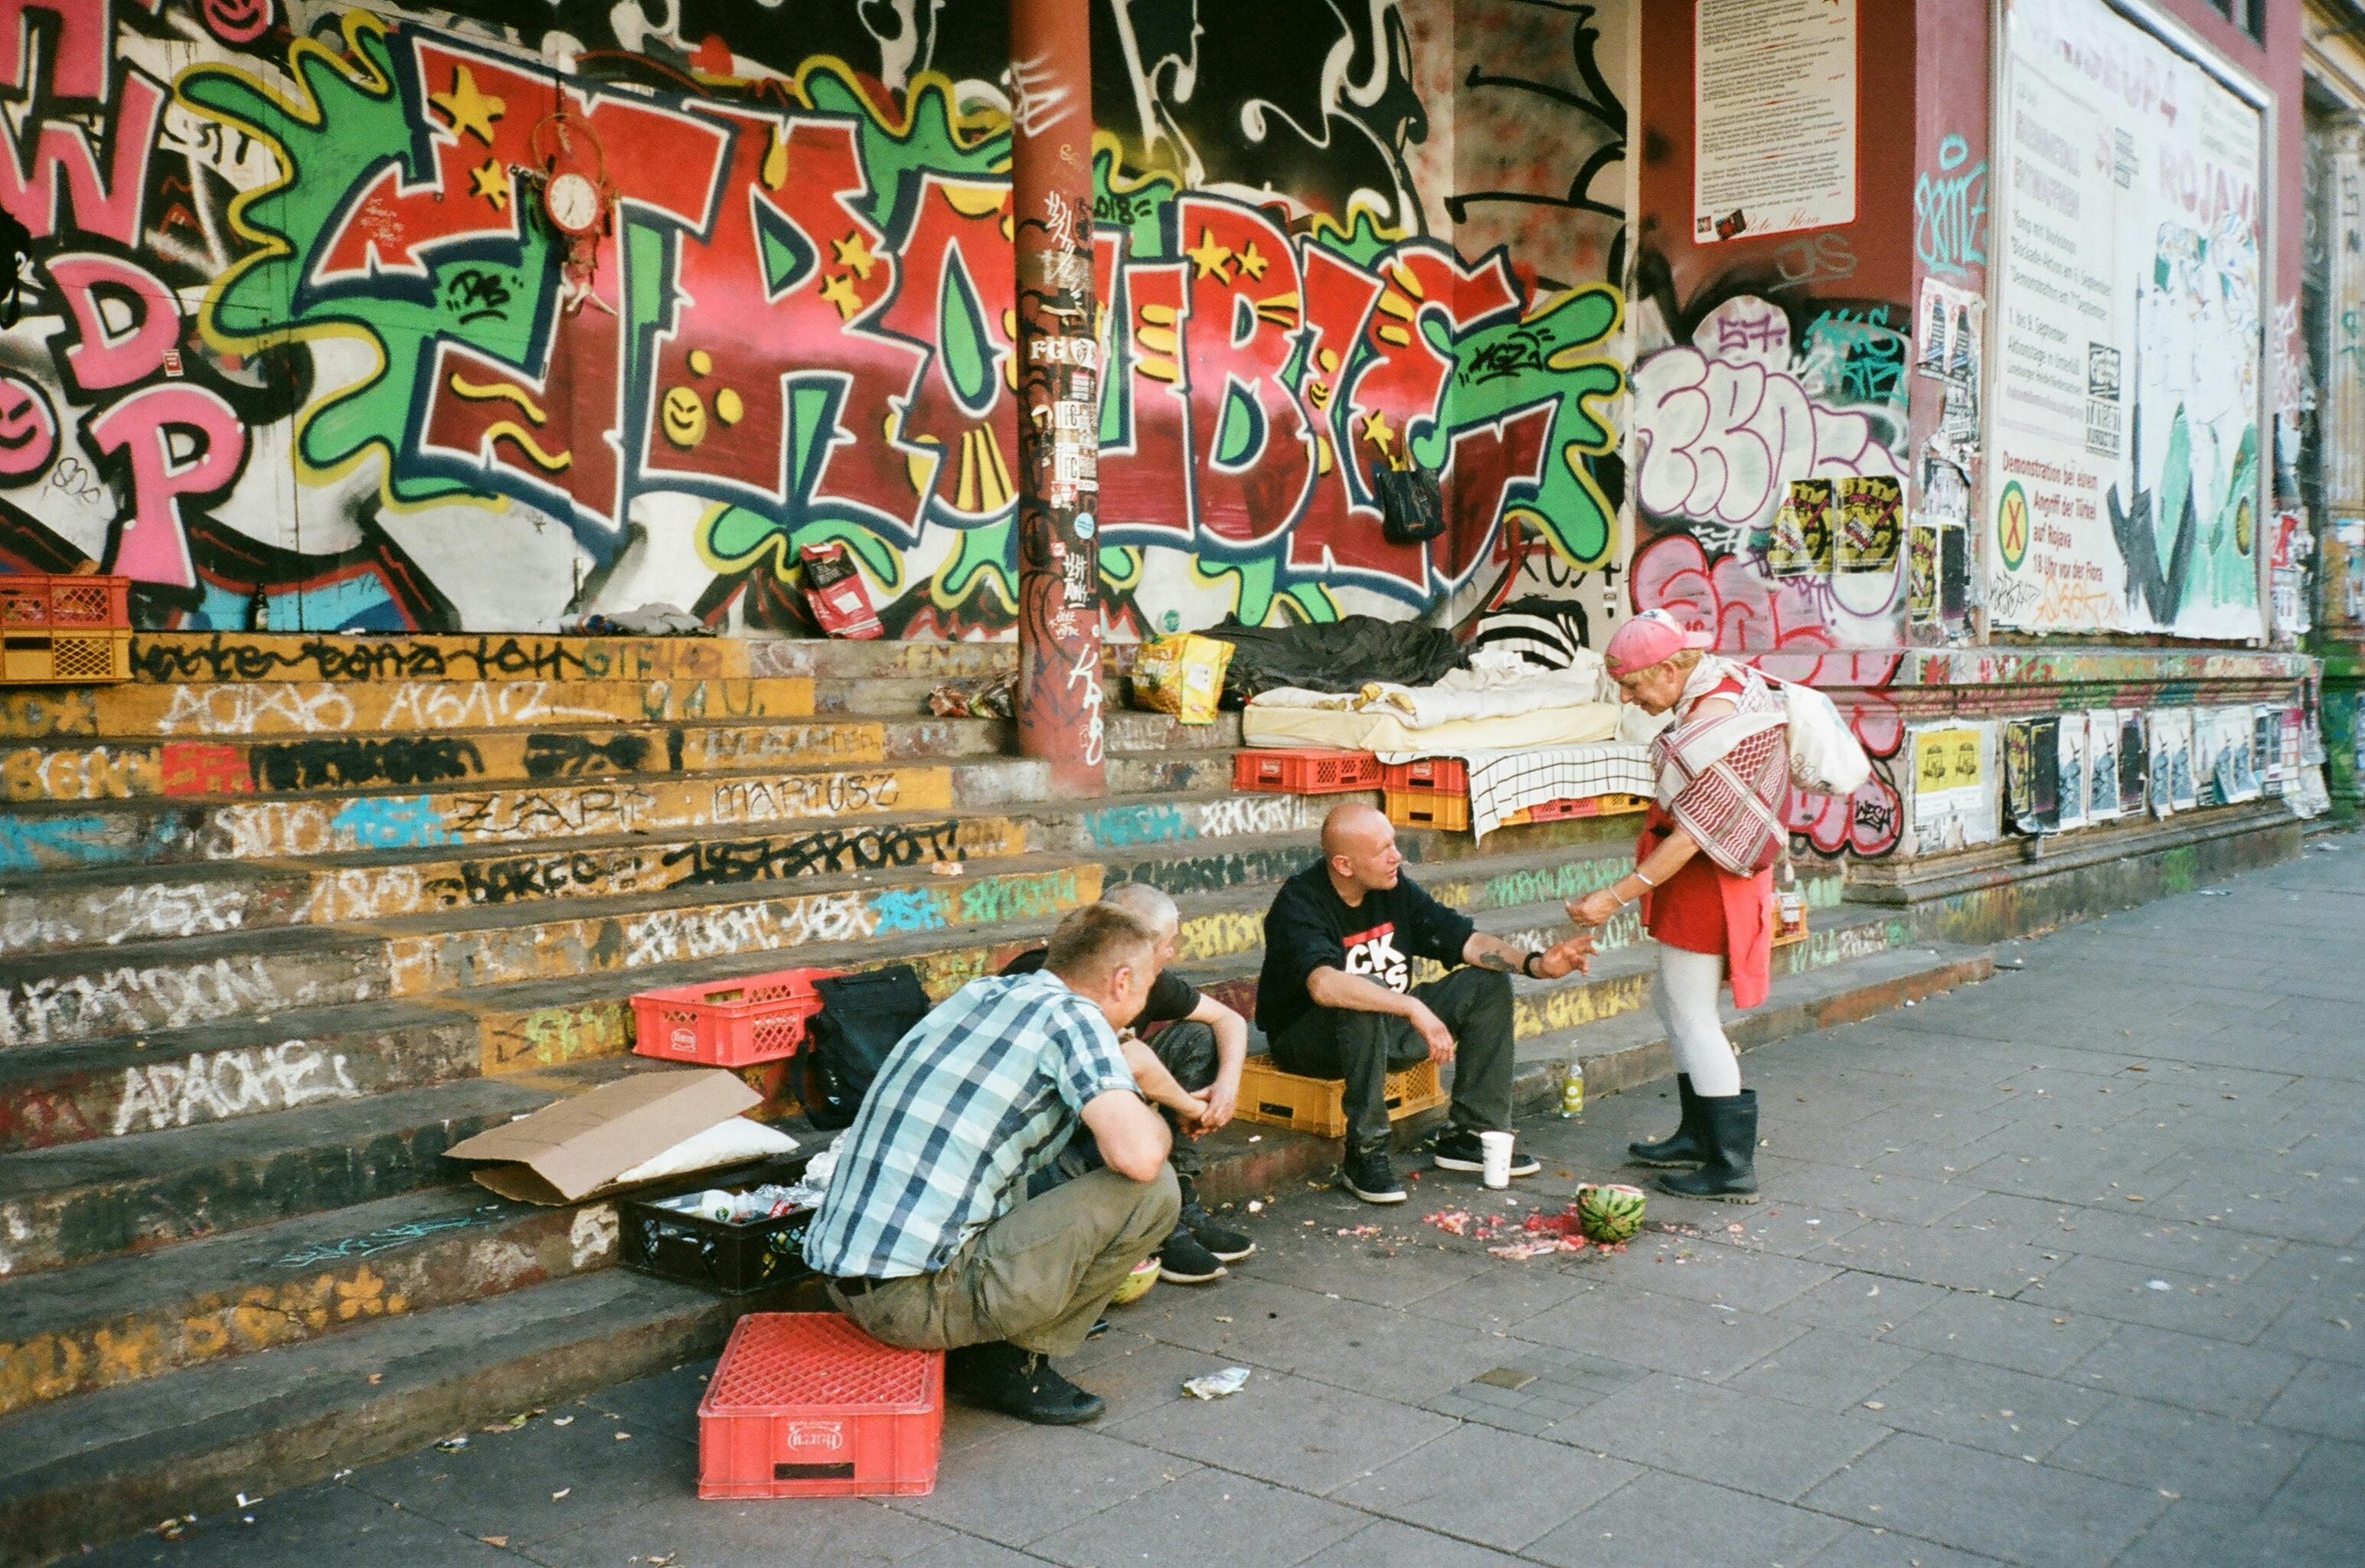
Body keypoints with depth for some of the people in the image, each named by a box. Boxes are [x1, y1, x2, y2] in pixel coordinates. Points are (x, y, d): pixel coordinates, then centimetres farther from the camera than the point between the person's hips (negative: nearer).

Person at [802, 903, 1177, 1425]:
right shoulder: (1073, 1016, -6)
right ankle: (1013, 1360, 4)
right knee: (1153, 1190, -4)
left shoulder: (980, 990, 16)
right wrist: (1151, 1121, 5)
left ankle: (967, 1344, 17)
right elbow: (1138, 1156, -18)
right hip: (918, 1297, -9)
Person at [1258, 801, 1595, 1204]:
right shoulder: (1299, 903, -24)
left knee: (1487, 983, -4)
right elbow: (1323, 984, -42)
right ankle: (1364, 1154, -27)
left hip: (1385, 1028, 7)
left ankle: (1468, 1135, -1)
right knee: (1364, 993, -38)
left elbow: (1465, 940, -1)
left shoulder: (1394, 888, -3)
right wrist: (1414, 1009, -49)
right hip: (1308, 1038, -7)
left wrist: (1535, 963, -17)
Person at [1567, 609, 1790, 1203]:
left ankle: (1733, 1167, 5)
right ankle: (1698, 1137, 30)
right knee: (1676, 1007, 18)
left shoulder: (1713, 723, -26)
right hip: (1710, 876, 10)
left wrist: (1617, 896, -22)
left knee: (1692, 1017, -2)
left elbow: (1690, 835, -25)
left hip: (1704, 881, -10)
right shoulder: (1723, 679, 4)